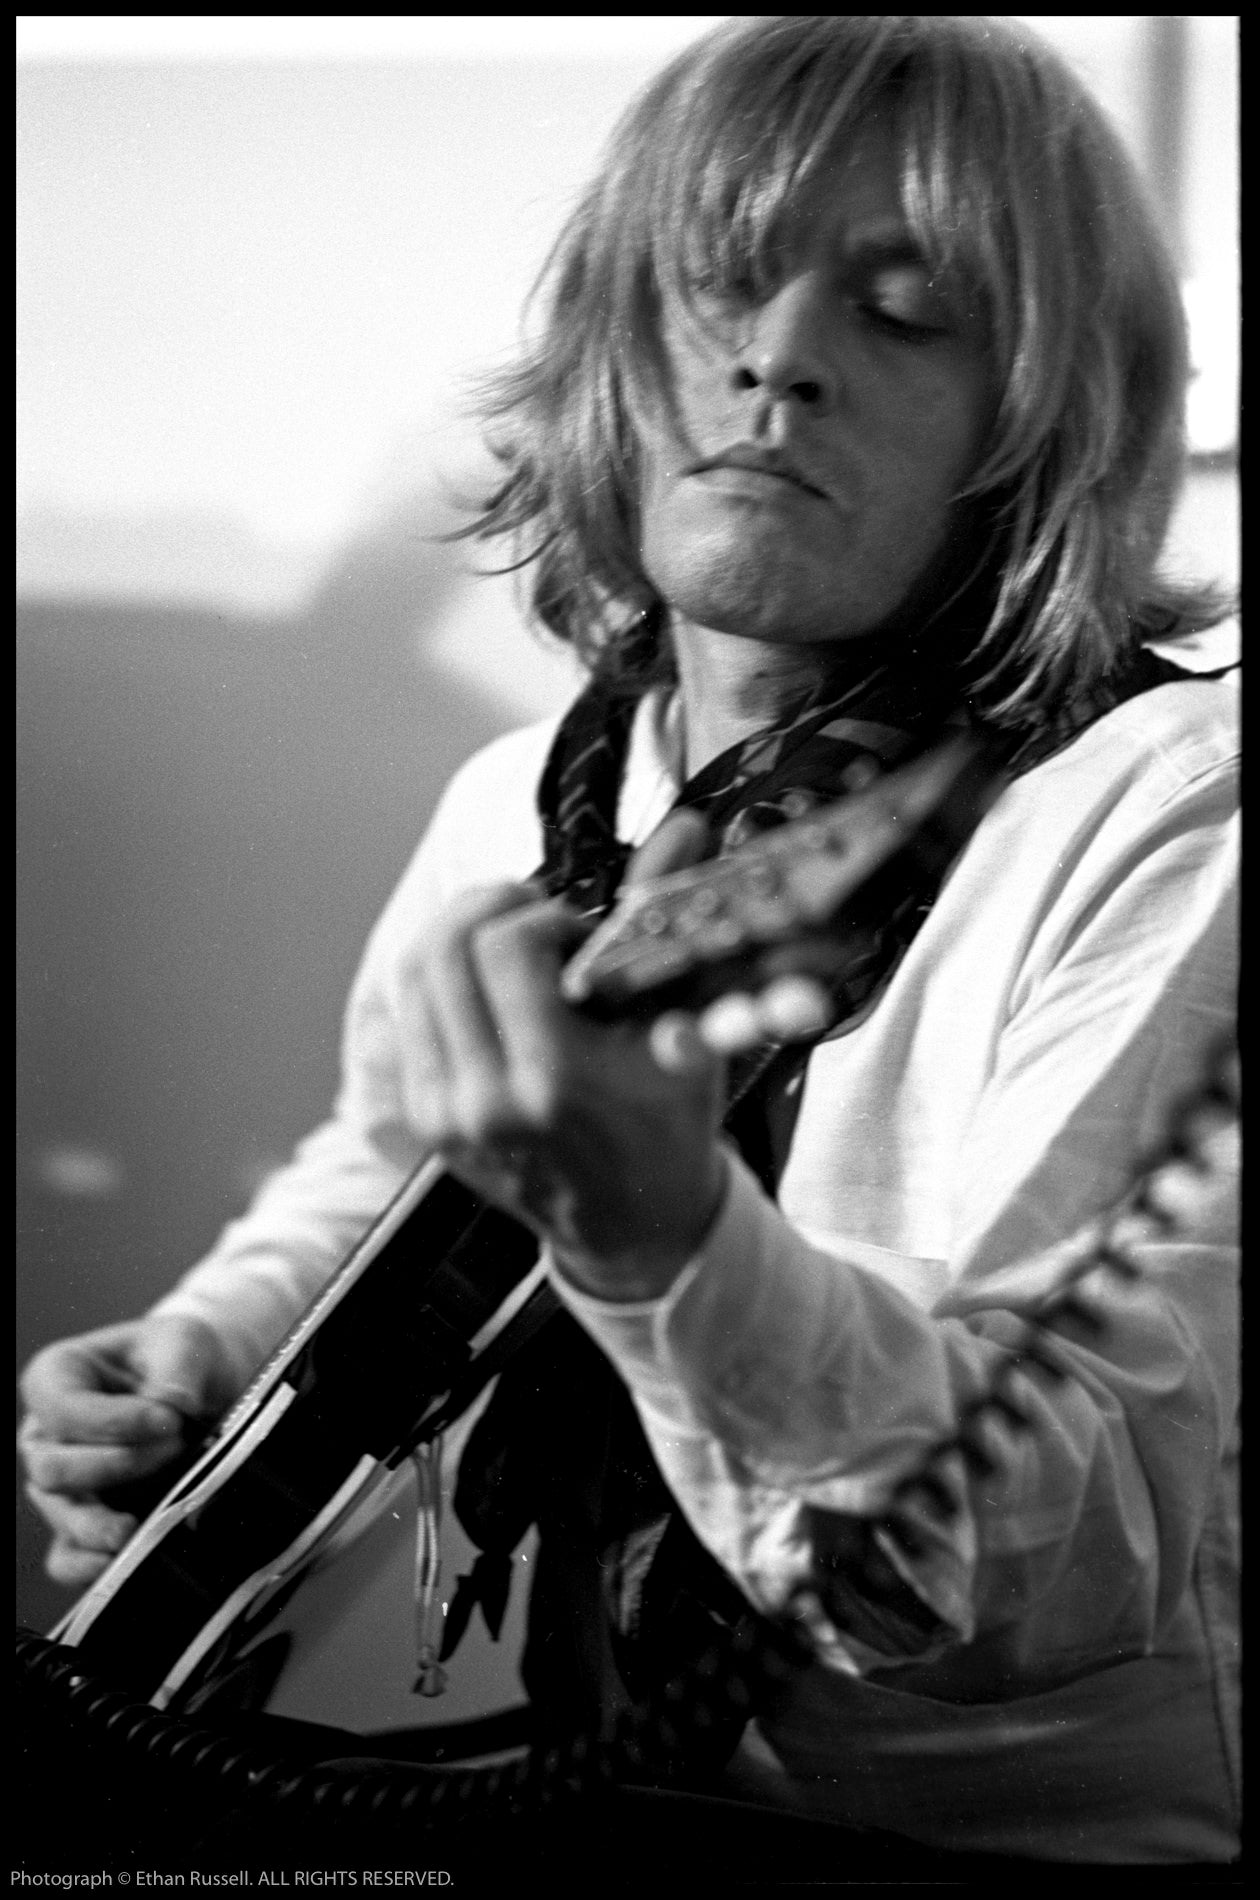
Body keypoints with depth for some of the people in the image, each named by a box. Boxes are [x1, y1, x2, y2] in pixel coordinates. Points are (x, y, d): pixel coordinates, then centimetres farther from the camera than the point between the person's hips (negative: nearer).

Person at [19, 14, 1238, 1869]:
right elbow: (369, 1172, 24)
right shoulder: (517, 806, 4)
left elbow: (1088, 1578, -25)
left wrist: (657, 1229, -38)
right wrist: (207, 1350, 5)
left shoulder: (1169, 806, -16)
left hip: (1020, 1833, -5)